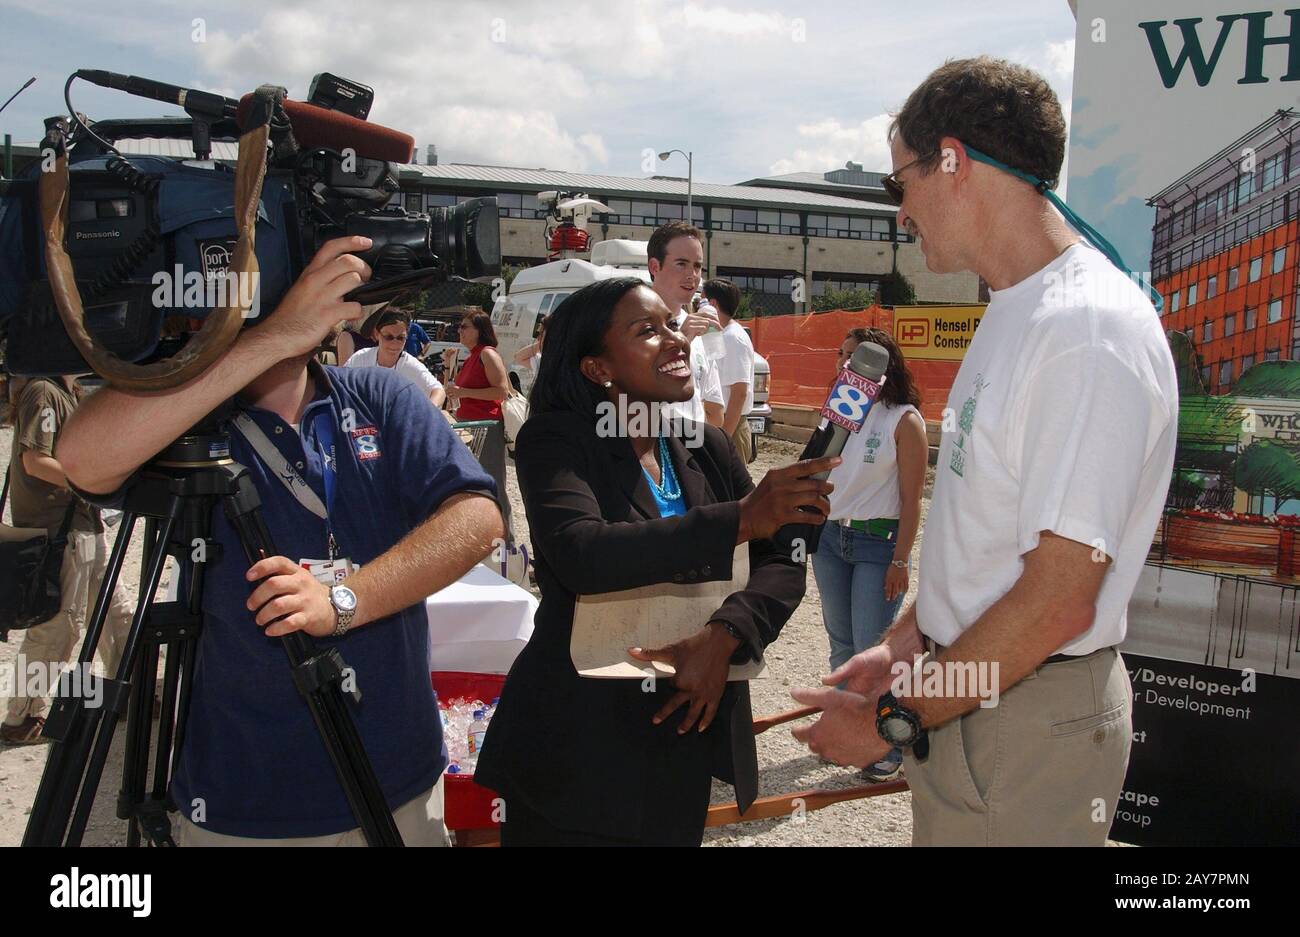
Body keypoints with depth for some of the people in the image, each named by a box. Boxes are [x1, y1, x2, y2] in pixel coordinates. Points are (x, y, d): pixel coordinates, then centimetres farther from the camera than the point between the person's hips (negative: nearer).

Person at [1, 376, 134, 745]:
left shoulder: (66, 392, 16)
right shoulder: (42, 391, -13)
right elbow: (35, 462, -21)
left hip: (83, 524, 10)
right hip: (57, 532, -10)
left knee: (116, 614, 13)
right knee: (56, 628, -3)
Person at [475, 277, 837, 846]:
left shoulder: (707, 450, 6)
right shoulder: (555, 440, -10)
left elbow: (782, 565, 0)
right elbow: (579, 554, -28)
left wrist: (725, 634, -20)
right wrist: (740, 519, -30)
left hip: (686, 728, 5)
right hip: (580, 747, -5)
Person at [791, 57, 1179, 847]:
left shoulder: (1089, 328, -21)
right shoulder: (1014, 312, 9)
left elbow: (1059, 600, -23)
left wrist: (894, 720, -16)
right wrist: (905, 645, 10)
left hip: (1032, 718, -8)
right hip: (968, 689, 8)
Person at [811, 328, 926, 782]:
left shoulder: (904, 420, -10)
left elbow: (911, 500, -10)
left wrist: (901, 560, -13)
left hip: (878, 544, -6)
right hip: (830, 537, 6)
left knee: (872, 650, -3)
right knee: (841, 643, 15)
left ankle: (888, 746, 13)